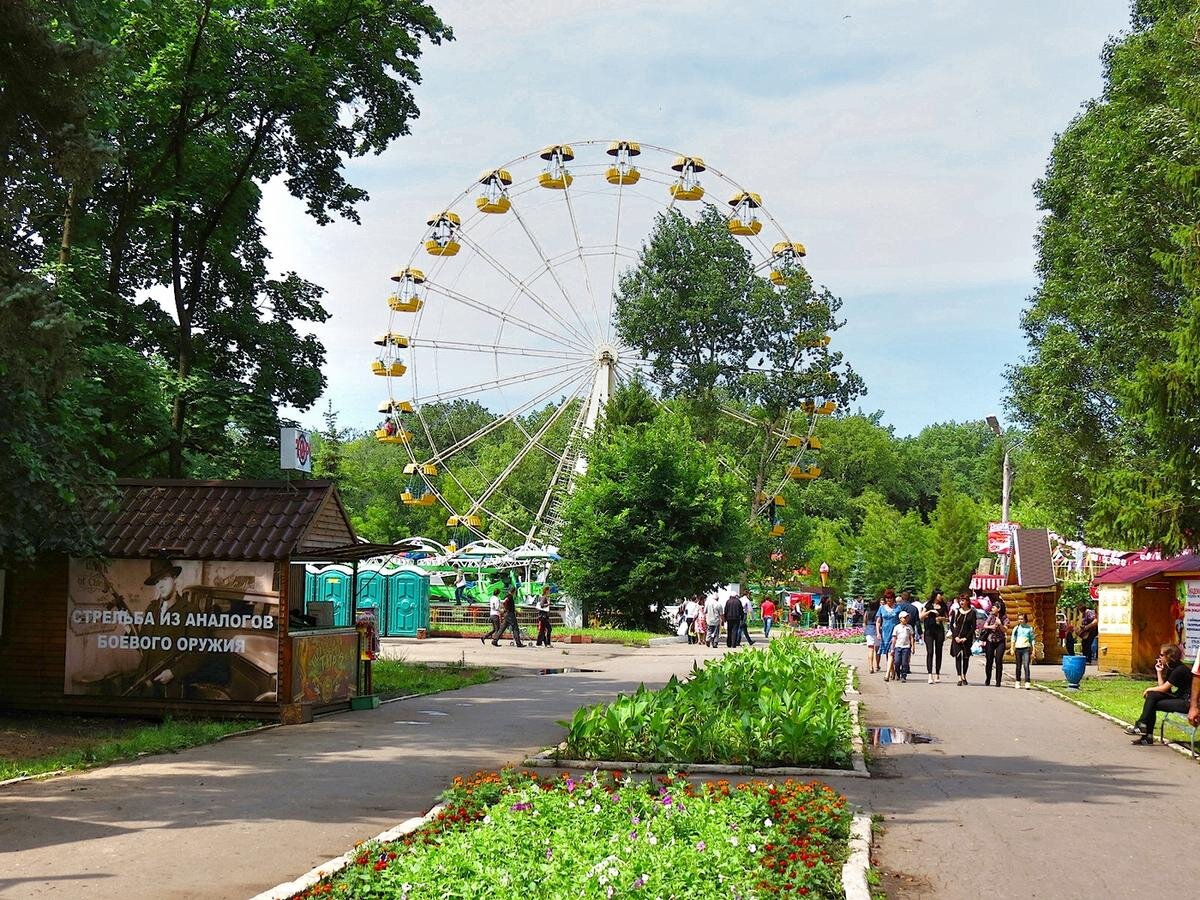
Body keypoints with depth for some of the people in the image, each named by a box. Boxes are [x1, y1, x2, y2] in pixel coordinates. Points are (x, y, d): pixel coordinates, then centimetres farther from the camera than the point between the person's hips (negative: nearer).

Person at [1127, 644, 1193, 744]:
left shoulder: (1179, 670, -18)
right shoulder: (1171, 668, 12)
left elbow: (1163, 688, -13)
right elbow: (1162, 686, 10)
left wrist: (1149, 689, 2)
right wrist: (1159, 671, 6)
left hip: (1187, 702, -9)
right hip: (1179, 698, 9)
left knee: (1153, 704, -16)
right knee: (1152, 696, -5)